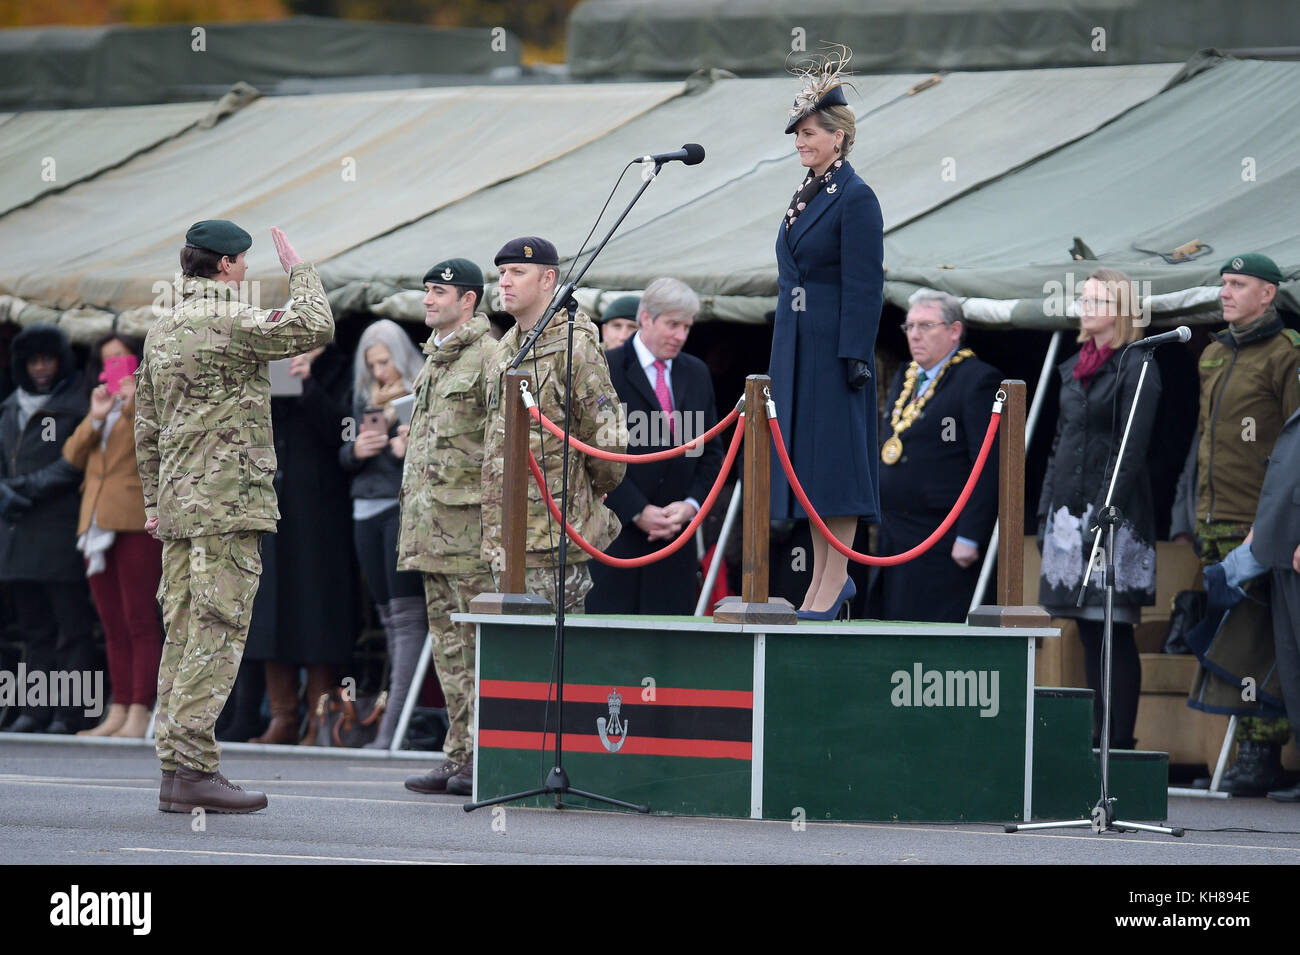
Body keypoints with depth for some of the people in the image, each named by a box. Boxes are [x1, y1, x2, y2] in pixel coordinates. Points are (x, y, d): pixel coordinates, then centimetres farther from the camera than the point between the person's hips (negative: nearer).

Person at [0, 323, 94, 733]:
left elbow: (77, 463, -10)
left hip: (62, 530, -7)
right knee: (35, 627, 9)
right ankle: (38, 710, 11)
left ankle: (70, 713, -7)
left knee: (71, 626, -6)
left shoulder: (77, 404, -2)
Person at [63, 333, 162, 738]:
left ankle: (140, 713, -11)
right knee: (114, 627, 7)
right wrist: (95, 419, 0)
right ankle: (118, 713, 8)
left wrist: (134, 406, -16)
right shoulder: (101, 404, 24)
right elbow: (73, 456, 13)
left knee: (140, 623, -9)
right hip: (97, 524, 7)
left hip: (136, 522, -7)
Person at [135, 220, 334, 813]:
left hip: (180, 500, 9)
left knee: (183, 634, 8)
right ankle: (194, 769, -15)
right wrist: (299, 270, 4)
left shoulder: (161, 331, 16)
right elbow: (315, 328, -11)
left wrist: (154, 502, 24)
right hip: (228, 502, -9)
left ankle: (175, 767, 8)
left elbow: (146, 425, 19)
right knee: (216, 635, -10)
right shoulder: (230, 323, -12)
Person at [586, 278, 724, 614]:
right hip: (616, 531, -4)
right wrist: (637, 511, -13)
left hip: (676, 534, 4)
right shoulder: (605, 370, -2)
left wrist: (690, 505, -1)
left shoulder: (696, 374, 15)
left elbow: (710, 452, 17)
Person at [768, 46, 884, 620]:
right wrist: (784, 352, 18)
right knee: (804, 453, 9)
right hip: (796, 347, 9)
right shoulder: (807, 195, 15)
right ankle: (826, 576, 15)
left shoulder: (856, 199, -12)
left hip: (834, 348, -9)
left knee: (833, 453, -6)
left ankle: (835, 578, -2)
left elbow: (864, 285, -16)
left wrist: (854, 356, -20)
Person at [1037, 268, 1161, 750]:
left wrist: (1105, 514, -18)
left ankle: (1120, 742, -7)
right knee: (1089, 635, 6)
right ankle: (1097, 740, 8)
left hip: (1115, 512, -7)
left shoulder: (1137, 368, -5)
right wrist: (1045, 511, 15)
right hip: (1070, 510, 7)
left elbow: (1132, 448, -12)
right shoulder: (1073, 368, 18)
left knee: (1114, 633, -8)